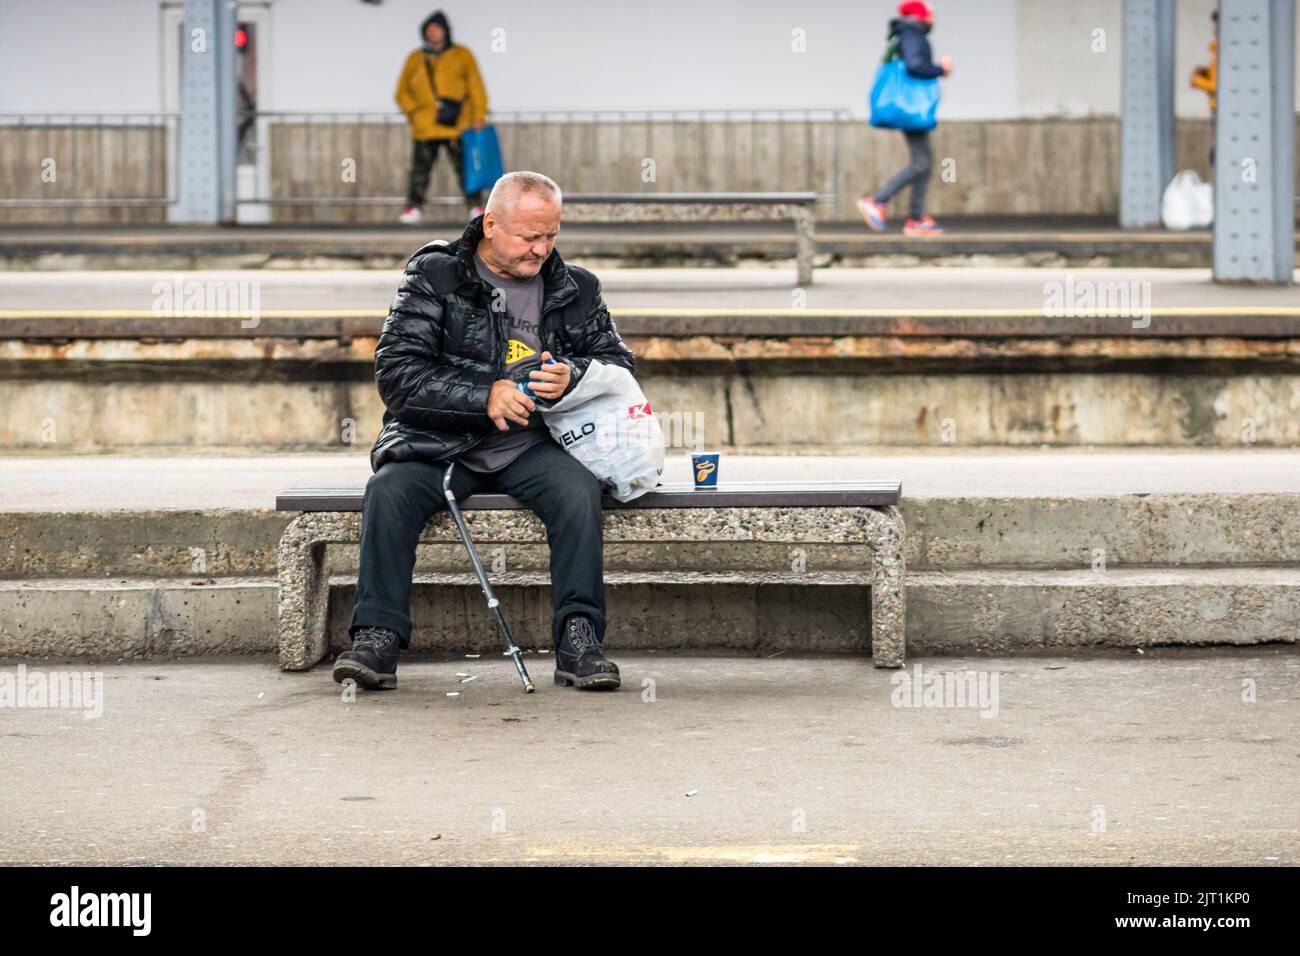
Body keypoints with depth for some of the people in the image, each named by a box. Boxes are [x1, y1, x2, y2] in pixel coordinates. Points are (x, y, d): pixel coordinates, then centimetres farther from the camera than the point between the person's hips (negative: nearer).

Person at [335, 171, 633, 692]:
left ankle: (579, 639, -25)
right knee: (388, 490, -29)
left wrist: (573, 378, -9)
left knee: (579, 490, -29)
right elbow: (396, 373, -7)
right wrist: (486, 397, -18)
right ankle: (377, 639, -24)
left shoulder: (574, 288, 10)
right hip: (440, 444, -1)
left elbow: (619, 361, 15)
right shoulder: (433, 276, 1)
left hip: (530, 448, 1)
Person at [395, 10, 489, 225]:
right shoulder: (415, 59, 14)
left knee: (465, 167, -2)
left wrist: (479, 116, -6)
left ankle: (475, 207, 1)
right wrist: (412, 111, -1)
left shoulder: (462, 55, 10)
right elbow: (403, 92, 16)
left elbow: (476, 87, 5)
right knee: (420, 168, -3)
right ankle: (414, 207, 1)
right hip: (425, 129, 1)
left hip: (457, 127, -1)